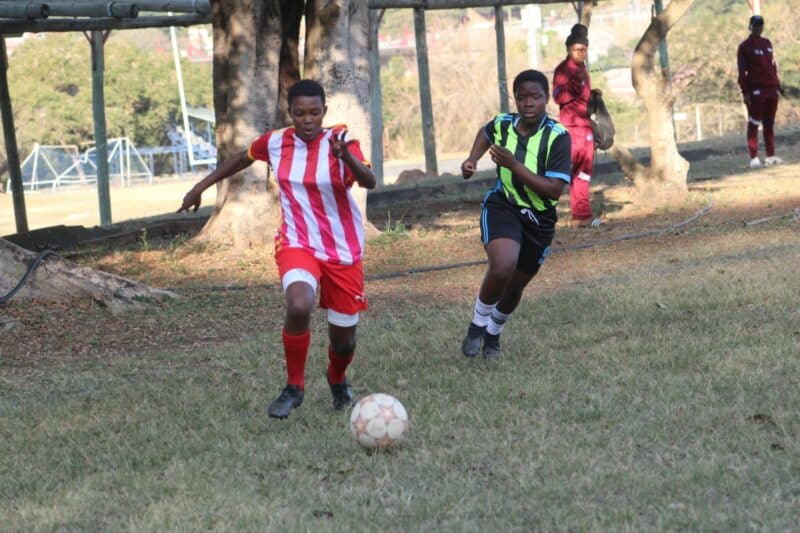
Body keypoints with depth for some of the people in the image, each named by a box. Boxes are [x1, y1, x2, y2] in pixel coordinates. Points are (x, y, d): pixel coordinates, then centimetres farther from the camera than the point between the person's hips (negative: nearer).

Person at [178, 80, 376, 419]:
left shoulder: (339, 140, -14)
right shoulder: (275, 142, -4)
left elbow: (369, 182, -31)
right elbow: (243, 158, 18)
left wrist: (346, 157, -51)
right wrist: (202, 186, 24)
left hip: (343, 251, 0)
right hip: (296, 244, 0)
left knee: (343, 338, 7)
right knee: (299, 306, -31)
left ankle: (337, 380, 44)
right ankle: (294, 388, -10)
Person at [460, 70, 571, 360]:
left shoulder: (558, 136, -19)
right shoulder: (502, 124, -8)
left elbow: (554, 190, -25)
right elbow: (485, 133, 20)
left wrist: (514, 165, -30)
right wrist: (472, 159, 3)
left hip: (539, 220, 0)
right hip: (502, 207, 0)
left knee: (516, 286, 15)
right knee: (502, 266, -29)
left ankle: (493, 333, 45)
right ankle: (478, 324, -4)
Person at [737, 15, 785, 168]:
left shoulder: (767, 43, 16)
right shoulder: (745, 46, -2)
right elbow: (742, 71, -7)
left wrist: (778, 85, 17)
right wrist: (745, 92, -13)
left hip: (771, 89, 6)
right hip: (756, 91, -6)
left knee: (769, 124, 9)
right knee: (754, 124, -6)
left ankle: (771, 156, 14)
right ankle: (754, 158, -7)